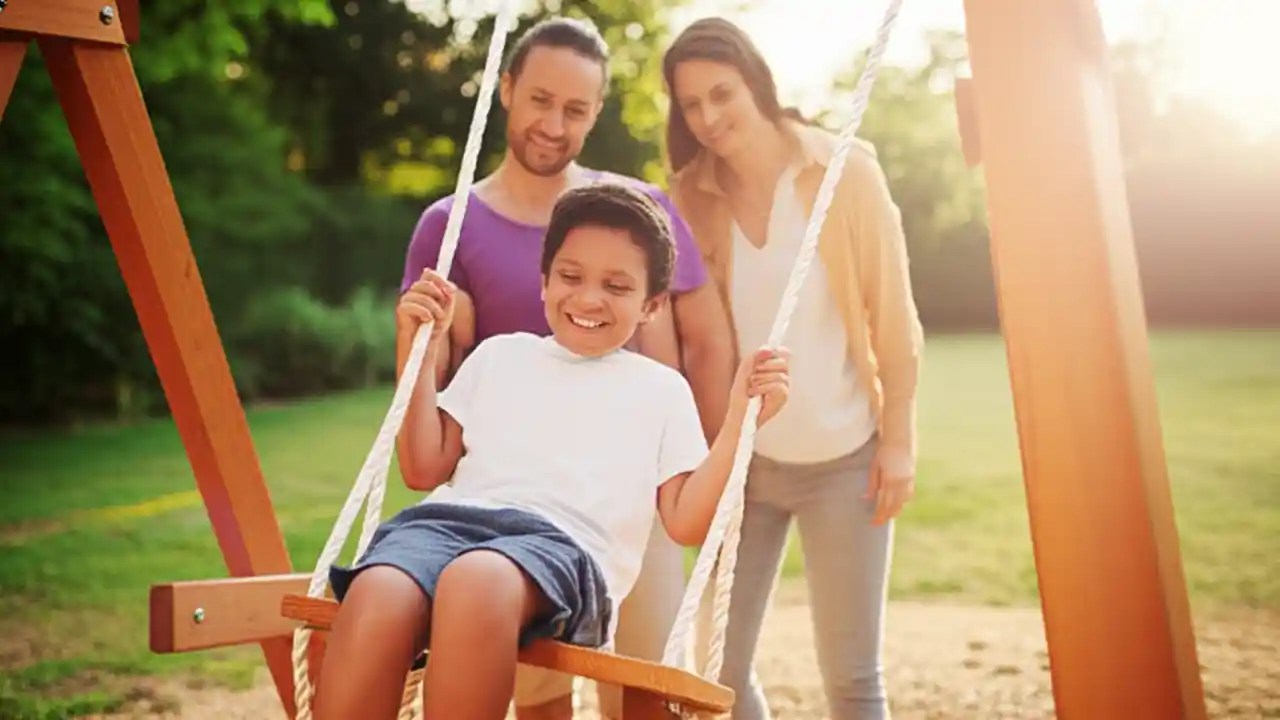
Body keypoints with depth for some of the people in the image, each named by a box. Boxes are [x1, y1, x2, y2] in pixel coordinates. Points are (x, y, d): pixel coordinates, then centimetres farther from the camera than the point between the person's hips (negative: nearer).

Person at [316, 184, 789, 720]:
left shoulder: (662, 389, 22)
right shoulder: (499, 355, 27)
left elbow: (687, 523, 11)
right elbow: (426, 470, 20)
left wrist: (740, 416, 2)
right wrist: (422, 349, 17)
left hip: (564, 544, -2)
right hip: (449, 518, 2)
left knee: (476, 581, -41)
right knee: (376, 596, -36)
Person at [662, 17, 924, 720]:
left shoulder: (847, 170, -7)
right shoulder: (690, 196, -1)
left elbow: (892, 316, -4)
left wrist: (898, 440, -6)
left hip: (844, 457, -2)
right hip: (741, 459, 2)